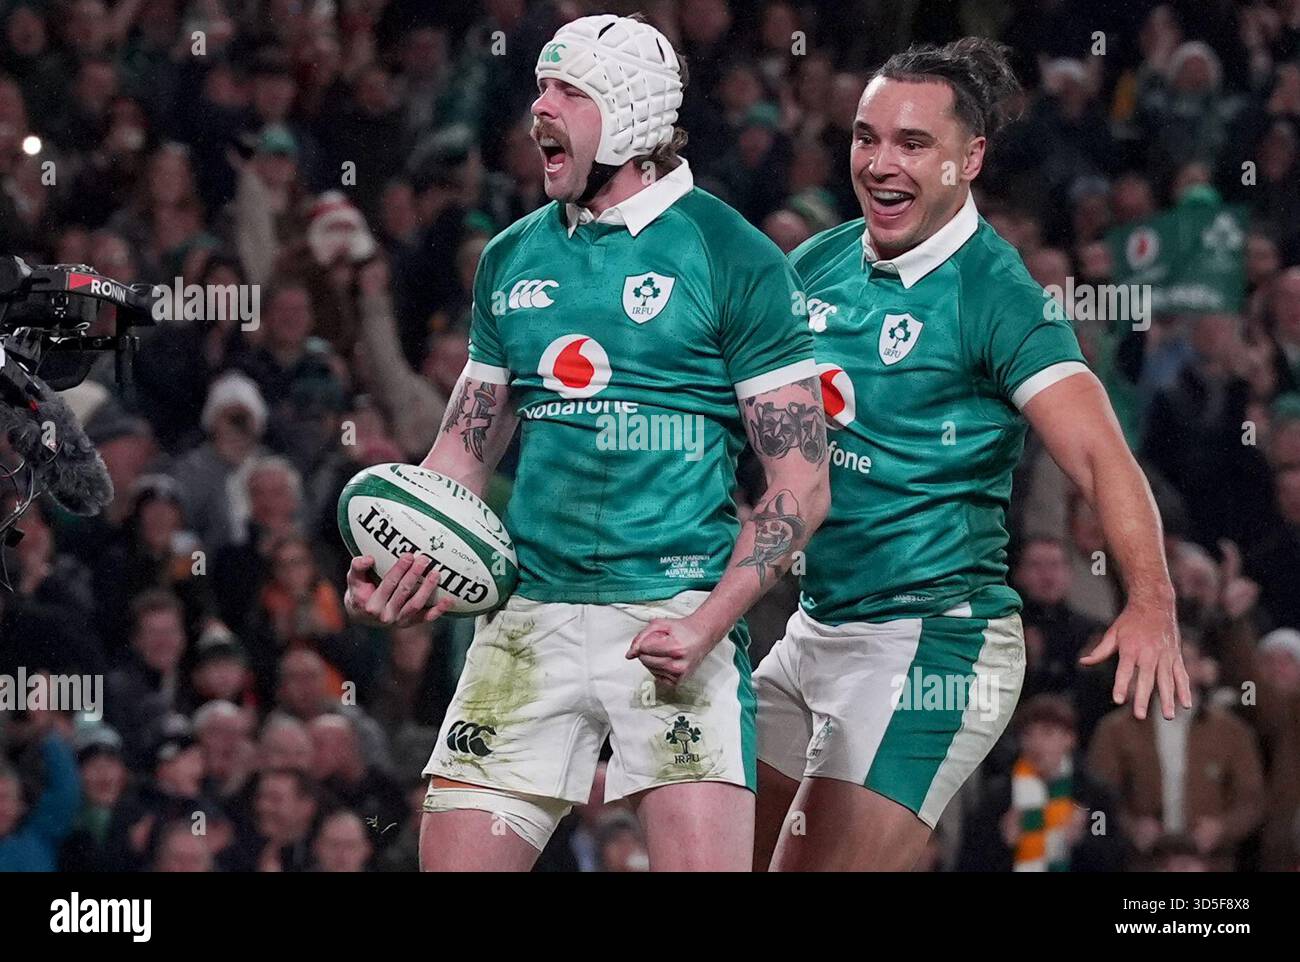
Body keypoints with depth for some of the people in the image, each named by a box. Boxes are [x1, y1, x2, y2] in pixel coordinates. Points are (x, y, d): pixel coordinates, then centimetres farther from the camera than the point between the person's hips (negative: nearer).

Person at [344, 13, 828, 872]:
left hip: (672, 619, -5)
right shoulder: (511, 259, 14)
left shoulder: (734, 258, -3)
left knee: (702, 859, -16)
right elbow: (468, 444, 22)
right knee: (453, 856, -1)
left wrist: (709, 623, -17)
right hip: (532, 618, 5)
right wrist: (400, 566, 2)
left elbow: (801, 482, -5)